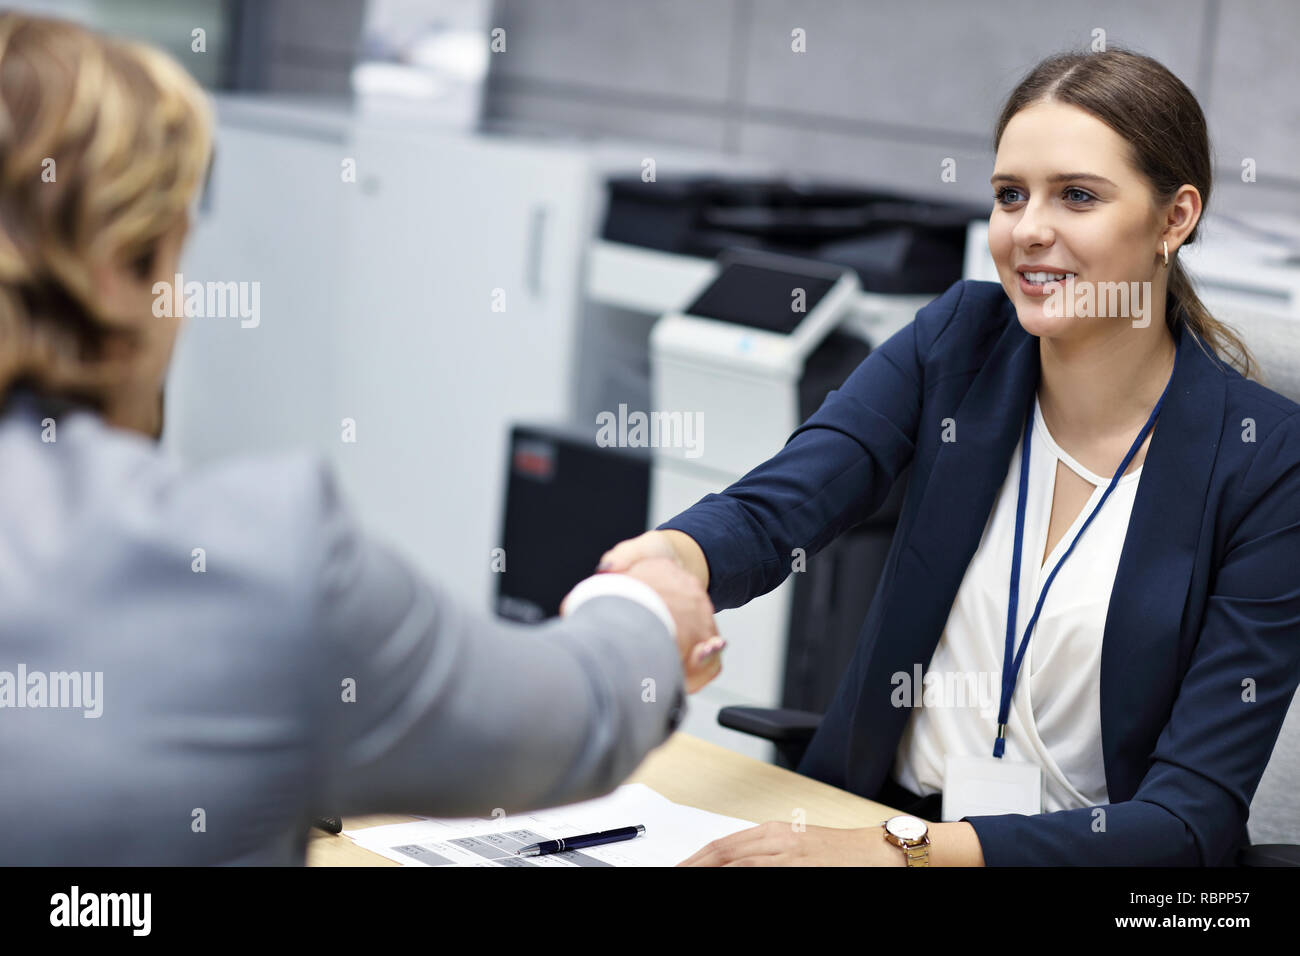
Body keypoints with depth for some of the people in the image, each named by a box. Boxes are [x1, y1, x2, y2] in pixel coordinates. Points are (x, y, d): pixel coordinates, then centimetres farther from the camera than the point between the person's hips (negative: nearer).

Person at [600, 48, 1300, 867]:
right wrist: (674, 562, -38)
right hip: (873, 805, 3)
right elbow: (772, 508, -14)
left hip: (1090, 854, -2)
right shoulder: (959, 340, -1)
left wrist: (905, 850, -28)